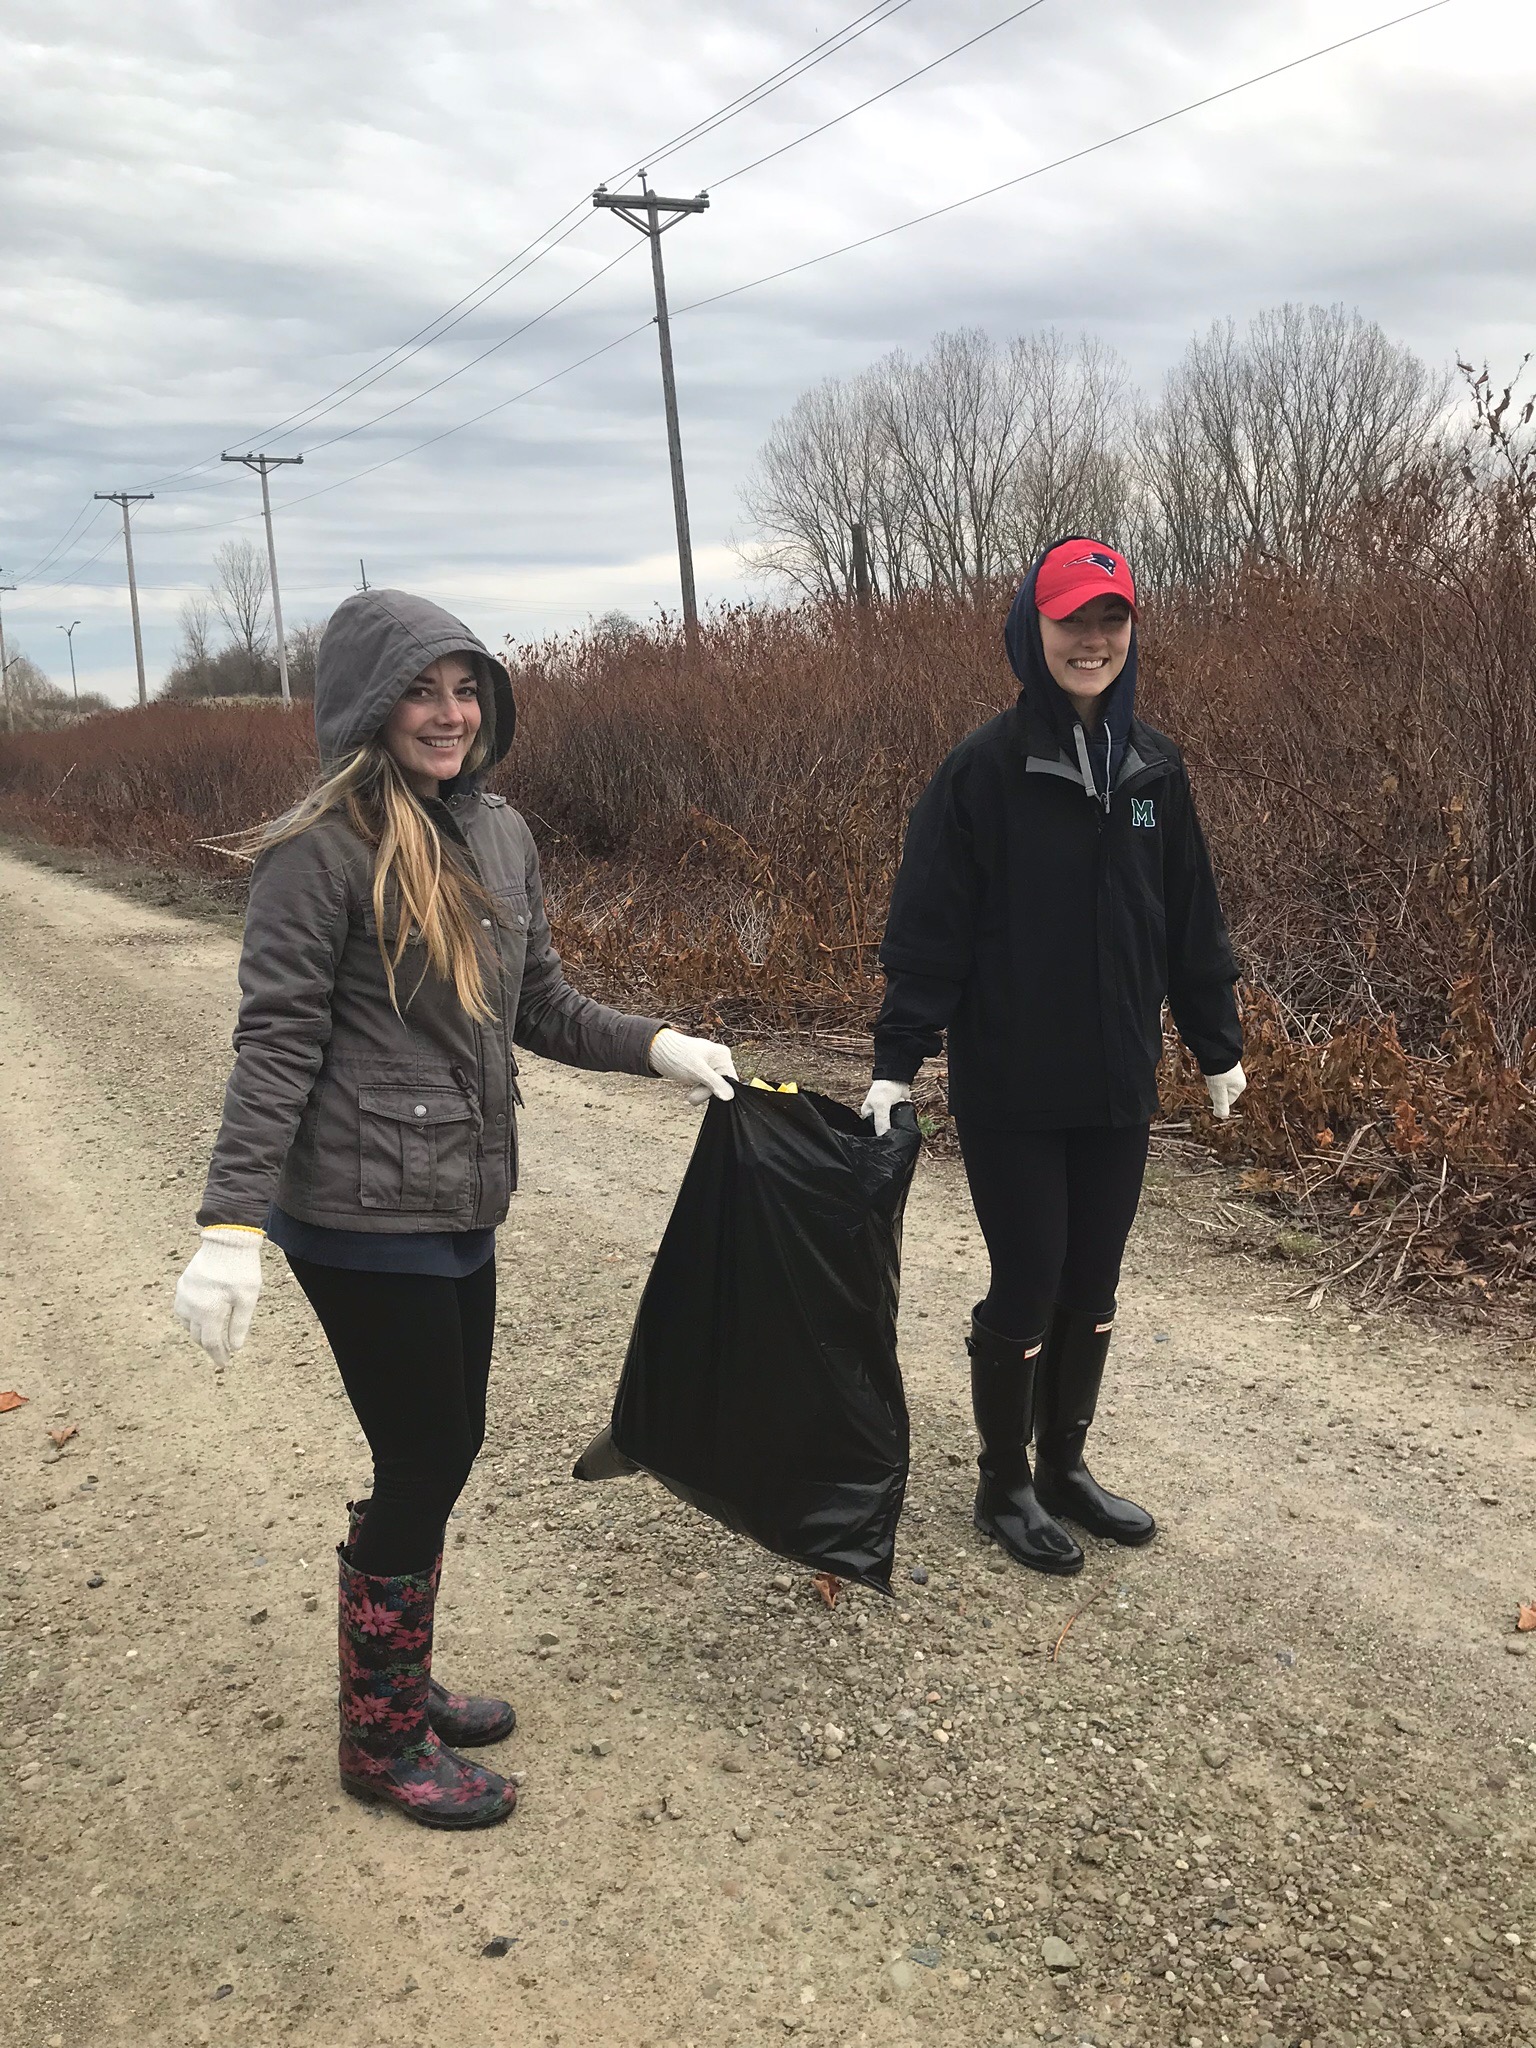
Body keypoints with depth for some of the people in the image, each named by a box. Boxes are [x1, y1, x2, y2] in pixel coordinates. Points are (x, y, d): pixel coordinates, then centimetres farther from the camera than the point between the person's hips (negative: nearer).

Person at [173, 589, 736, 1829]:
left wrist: (657, 1046, 3)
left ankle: (402, 1683, 39)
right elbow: (277, 1045, -16)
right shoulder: (321, 853, -15)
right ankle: (380, 1739, 26)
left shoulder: (499, 833, 7)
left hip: (460, 1209, 7)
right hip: (365, 1219, -7)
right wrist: (232, 1225, -22)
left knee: (438, 1457, 17)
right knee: (424, 1467, 4)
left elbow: (540, 1004, 14)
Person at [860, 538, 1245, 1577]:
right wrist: (898, 1061, -16)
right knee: (1027, 1286, 3)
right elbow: (930, 926, -12)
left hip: (1119, 1084, 5)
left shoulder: (1154, 767, 4)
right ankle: (1005, 1485, 24)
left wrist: (1218, 1043, 14)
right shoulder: (986, 768, -10)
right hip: (1012, 1091, -5)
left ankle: (1066, 1467, 33)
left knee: (1092, 1288, 14)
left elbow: (1191, 917, 11)